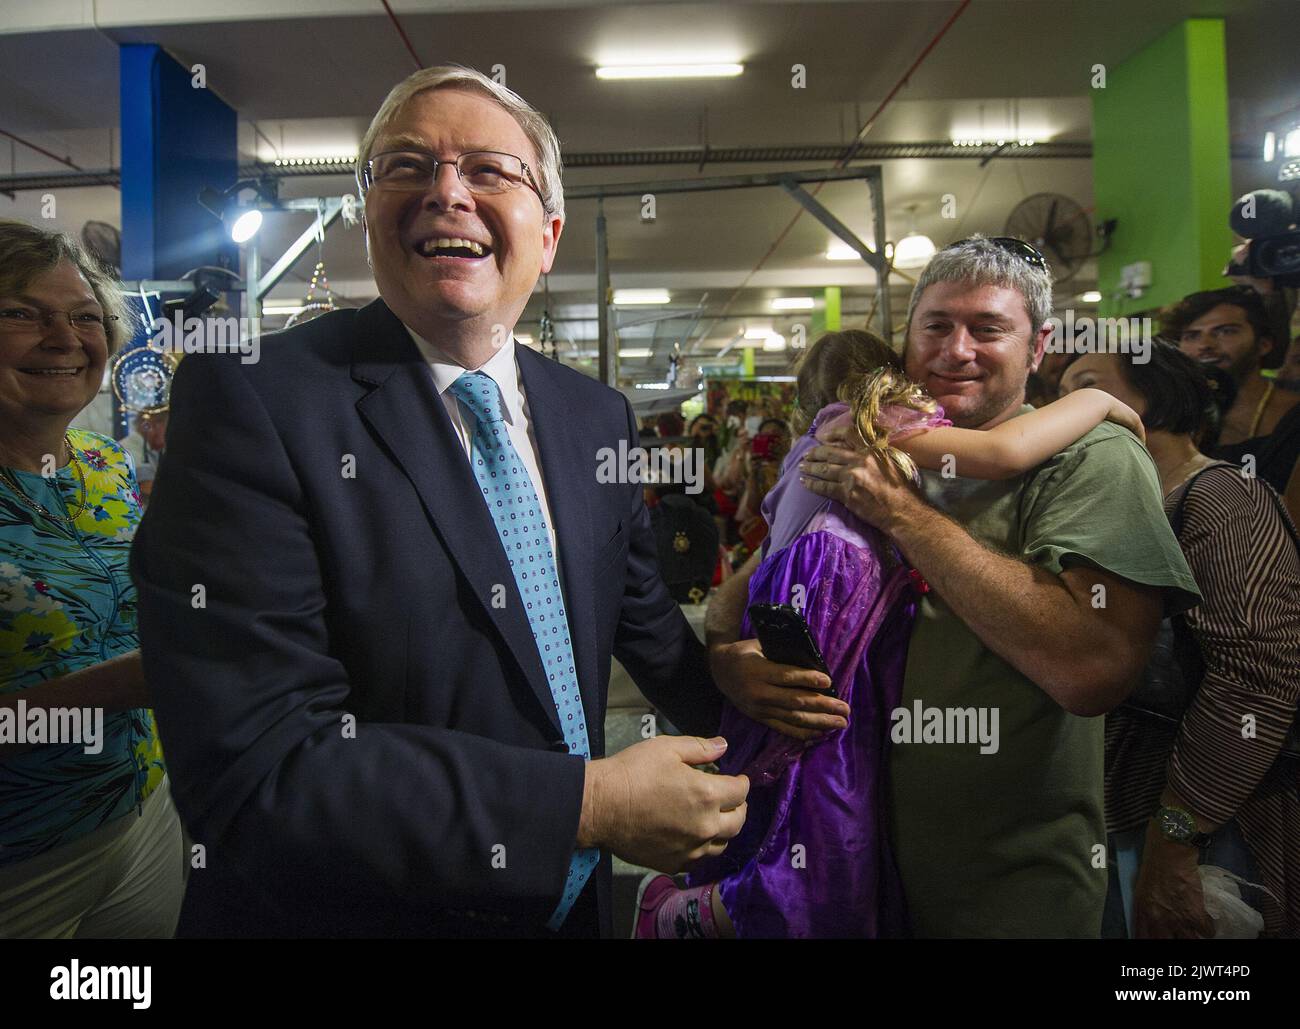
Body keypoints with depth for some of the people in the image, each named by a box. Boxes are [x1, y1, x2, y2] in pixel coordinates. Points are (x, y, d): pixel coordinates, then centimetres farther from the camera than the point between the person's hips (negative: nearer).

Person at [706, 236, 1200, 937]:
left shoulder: (1093, 456, -13)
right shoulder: (863, 468, 3)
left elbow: (1095, 669, -28)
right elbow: (737, 592, 6)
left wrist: (902, 512, -24)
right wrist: (728, 659, -17)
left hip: (1016, 882, -5)